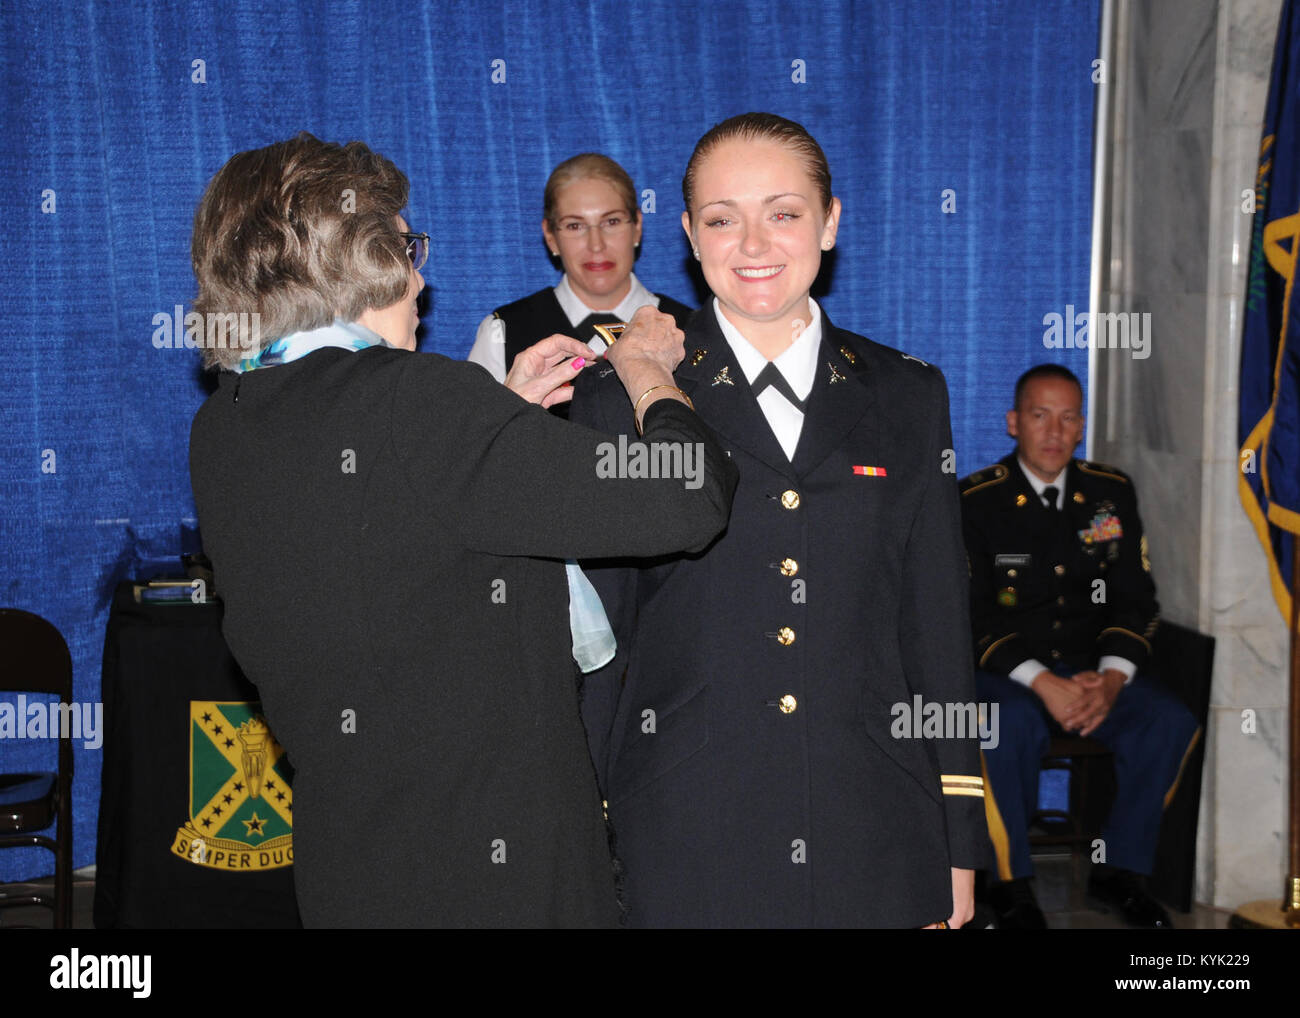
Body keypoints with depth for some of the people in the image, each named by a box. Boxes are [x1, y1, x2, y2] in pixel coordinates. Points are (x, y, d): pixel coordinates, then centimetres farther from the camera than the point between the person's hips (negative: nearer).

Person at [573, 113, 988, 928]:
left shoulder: (907, 396, 7)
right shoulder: (622, 401, 0)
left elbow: (939, 631, 8)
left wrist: (961, 846, 7)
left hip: (877, 844, 2)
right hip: (685, 850, -2)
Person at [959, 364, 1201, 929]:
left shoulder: (1112, 493, 7)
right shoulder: (975, 501, -5)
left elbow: (1136, 601, 6)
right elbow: (971, 617, -10)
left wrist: (1111, 679, -14)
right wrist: (1041, 683, -24)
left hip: (1093, 670, 4)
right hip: (1004, 674, -4)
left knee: (1171, 722, -22)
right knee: (1014, 723, -36)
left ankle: (1120, 870, -4)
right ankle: (1011, 882, -16)